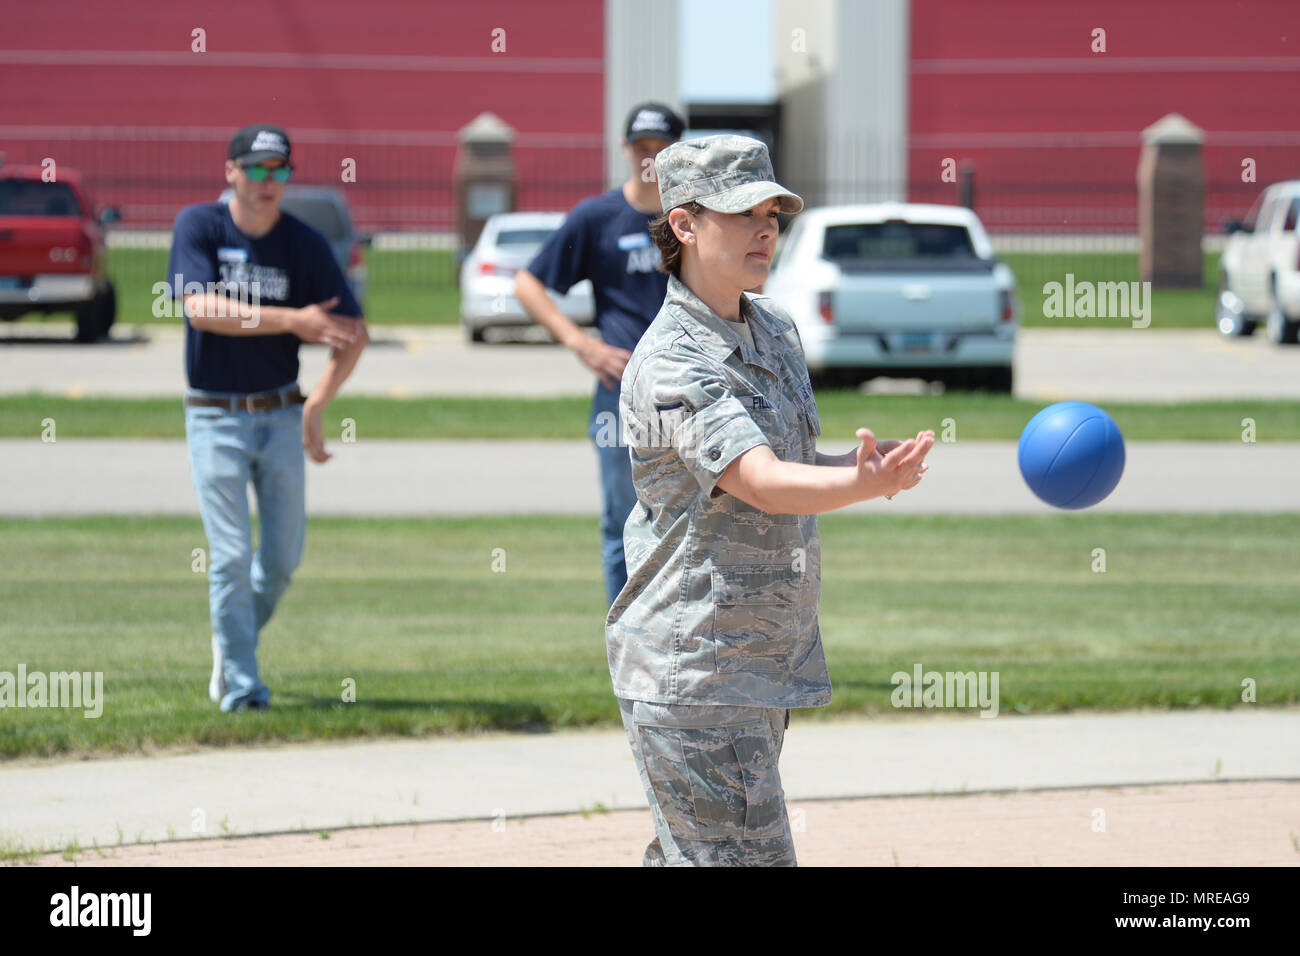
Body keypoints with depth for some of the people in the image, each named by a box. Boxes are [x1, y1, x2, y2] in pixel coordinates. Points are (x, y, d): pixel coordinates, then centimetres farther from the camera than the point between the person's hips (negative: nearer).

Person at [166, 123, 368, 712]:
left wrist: (315, 408, -16)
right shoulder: (199, 227, -7)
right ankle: (239, 684, -3)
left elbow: (354, 333, -4)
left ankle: (232, 638, 32)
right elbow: (201, 307, -22)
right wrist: (292, 320, -31)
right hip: (215, 416, -3)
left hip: (281, 415, 3)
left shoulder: (305, 244, -3)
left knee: (283, 556, 6)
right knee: (230, 557, -9)